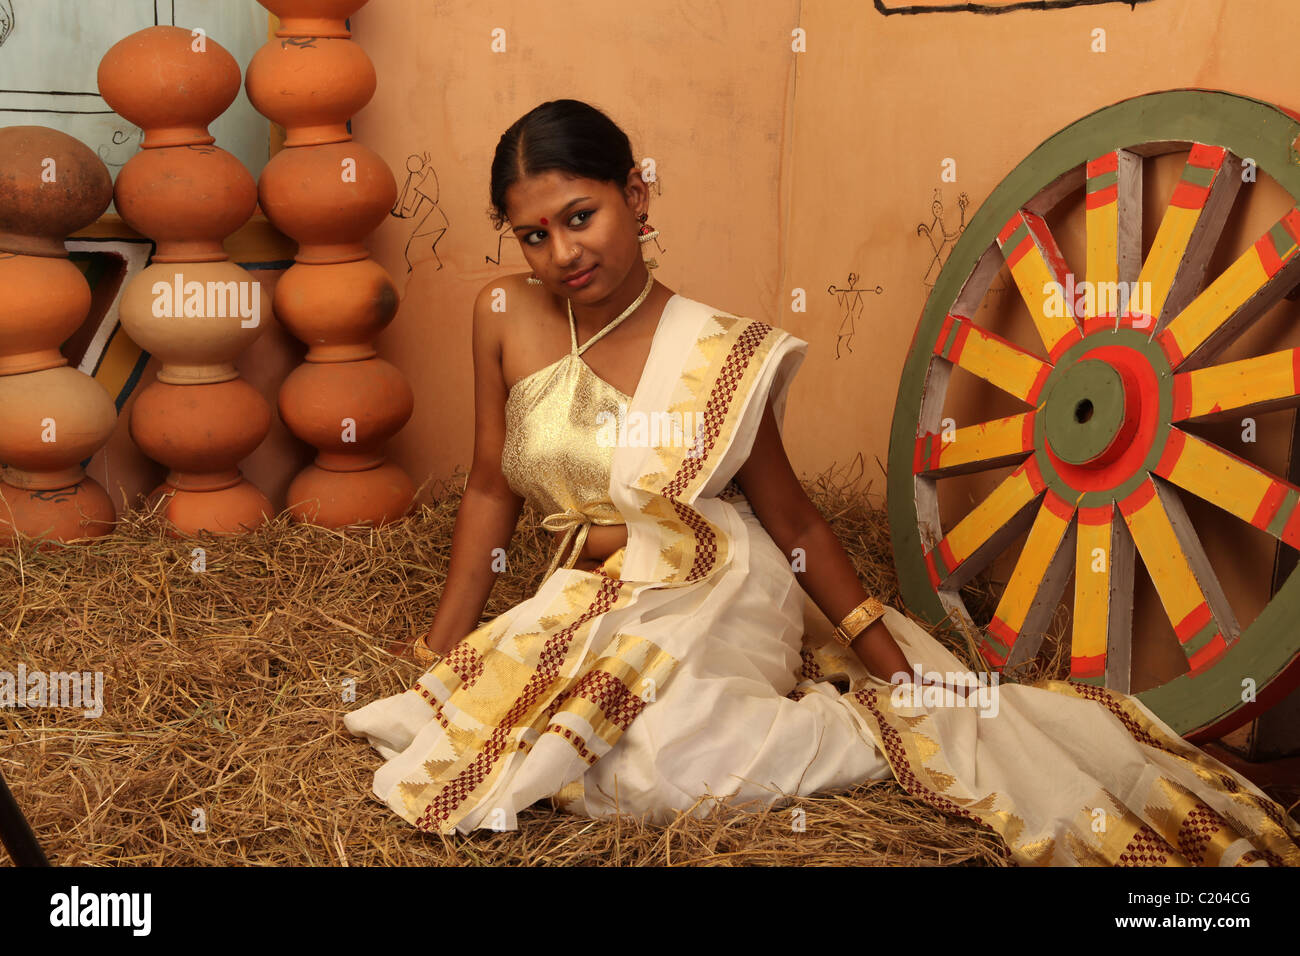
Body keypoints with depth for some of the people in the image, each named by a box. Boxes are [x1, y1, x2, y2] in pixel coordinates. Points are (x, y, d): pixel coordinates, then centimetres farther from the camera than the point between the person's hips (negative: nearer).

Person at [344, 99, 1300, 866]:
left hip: (716, 601, -7)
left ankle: (874, 734, -8)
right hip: (593, 604, 7)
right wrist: (439, 653, 6)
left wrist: (897, 666, -10)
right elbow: (492, 490, 7)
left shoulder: (715, 352, -11)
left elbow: (793, 518, -5)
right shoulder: (505, 318, -2)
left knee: (643, 750, -32)